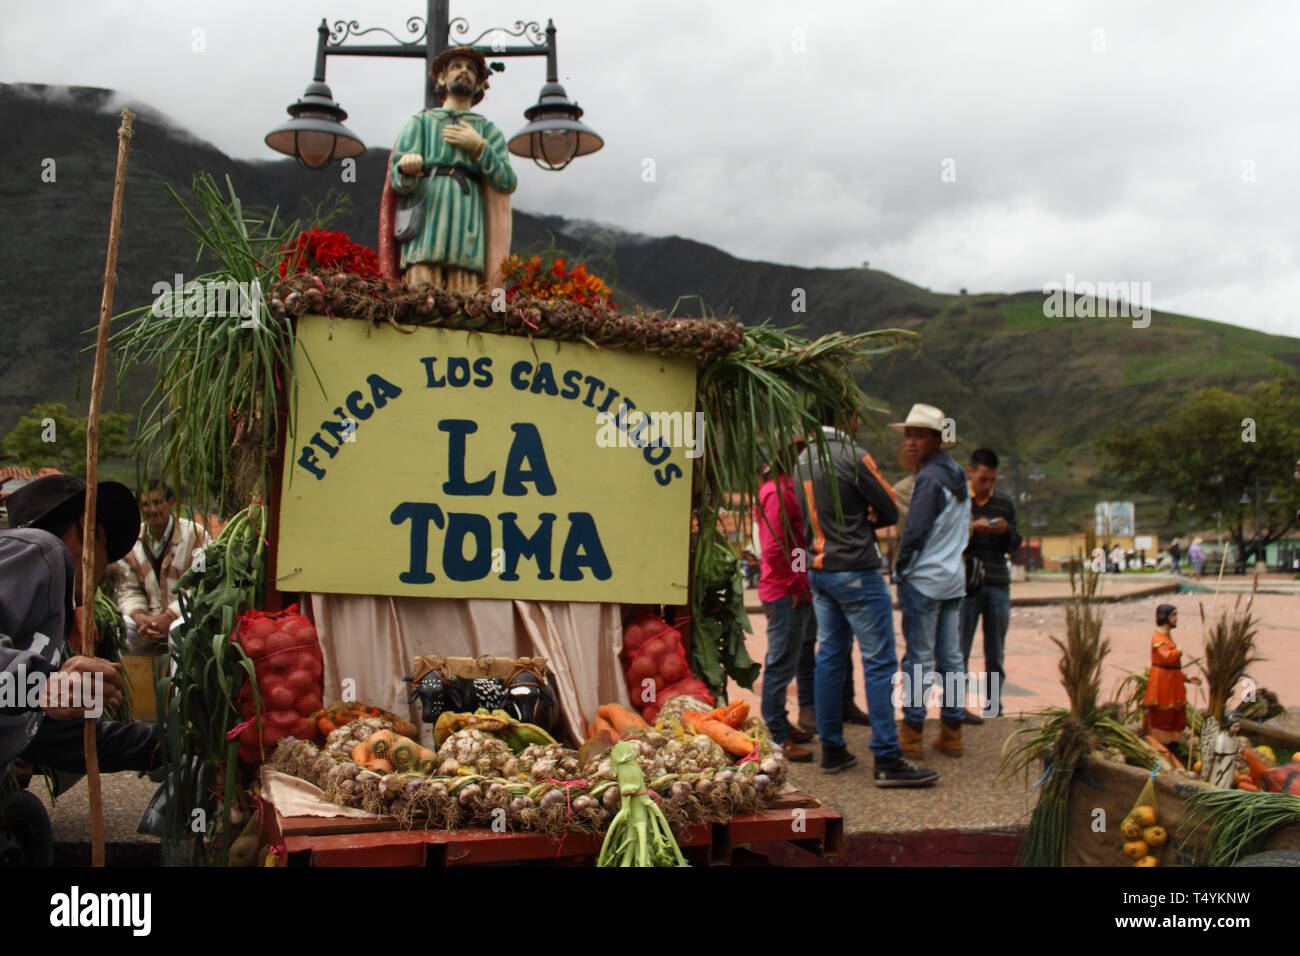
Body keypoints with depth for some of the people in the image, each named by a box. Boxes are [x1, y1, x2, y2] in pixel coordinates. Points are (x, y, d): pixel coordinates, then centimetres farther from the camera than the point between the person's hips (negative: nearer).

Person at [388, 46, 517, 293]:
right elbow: (397, 180, 8)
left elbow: (507, 183, 10)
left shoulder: (489, 131, 25)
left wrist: (478, 147, 2)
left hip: (468, 228, 1)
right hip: (426, 223, -1)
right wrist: (407, 168, -16)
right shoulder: (419, 122, 22)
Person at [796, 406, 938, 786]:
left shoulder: (804, 457, 10)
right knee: (879, 661, -4)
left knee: (829, 655, 12)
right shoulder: (853, 457, -16)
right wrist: (866, 520, 8)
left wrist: (856, 519, 6)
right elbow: (890, 511, -9)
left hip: (818, 567, 8)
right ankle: (887, 760, -4)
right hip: (856, 570, -8)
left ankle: (832, 749, 17)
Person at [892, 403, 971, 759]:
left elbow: (915, 531, -17)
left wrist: (901, 570, -6)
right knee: (951, 658, 9)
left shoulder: (929, 478, -14)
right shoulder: (957, 476, 13)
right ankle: (952, 732, 12)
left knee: (918, 659, -3)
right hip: (954, 579, 8)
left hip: (924, 580, -8)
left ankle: (912, 732, 2)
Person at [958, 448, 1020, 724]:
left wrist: (1006, 531, -6)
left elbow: (1014, 547, 15)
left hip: (998, 584, 4)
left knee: (996, 652, 7)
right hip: (965, 584, -3)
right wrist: (971, 528, -18)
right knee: (959, 648, -3)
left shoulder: (1005, 503, 12)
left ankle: (994, 706, 14)